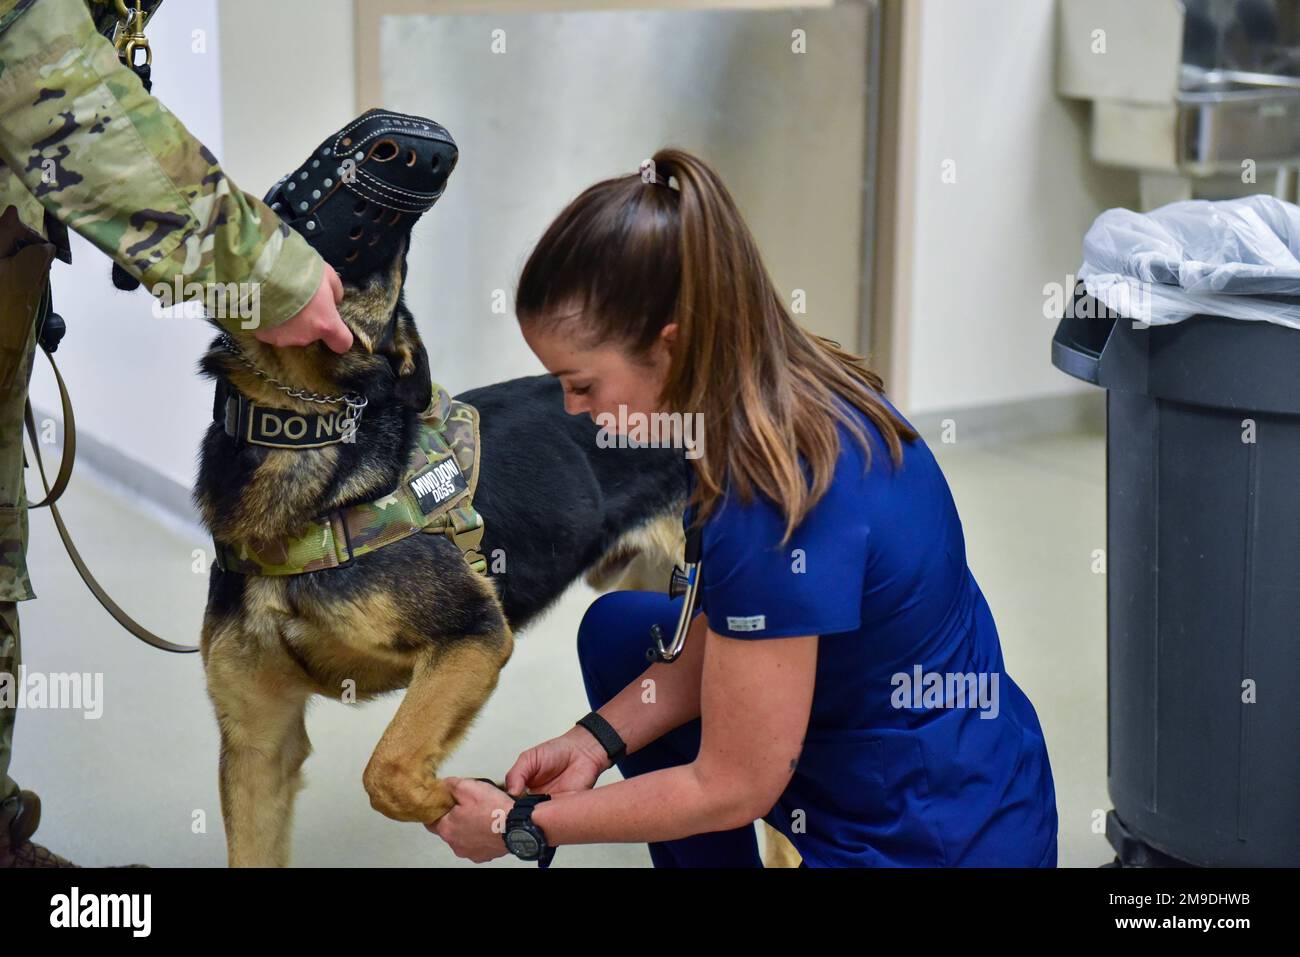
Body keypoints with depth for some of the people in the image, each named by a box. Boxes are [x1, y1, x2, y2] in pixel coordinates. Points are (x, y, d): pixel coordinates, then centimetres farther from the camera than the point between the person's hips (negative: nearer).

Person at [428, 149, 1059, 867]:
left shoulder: (778, 507, -30)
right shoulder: (798, 395, -5)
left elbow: (733, 788, -20)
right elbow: (721, 640, 8)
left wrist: (525, 826, -10)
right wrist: (597, 737, -1)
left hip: (934, 844, -9)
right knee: (620, 631, 13)